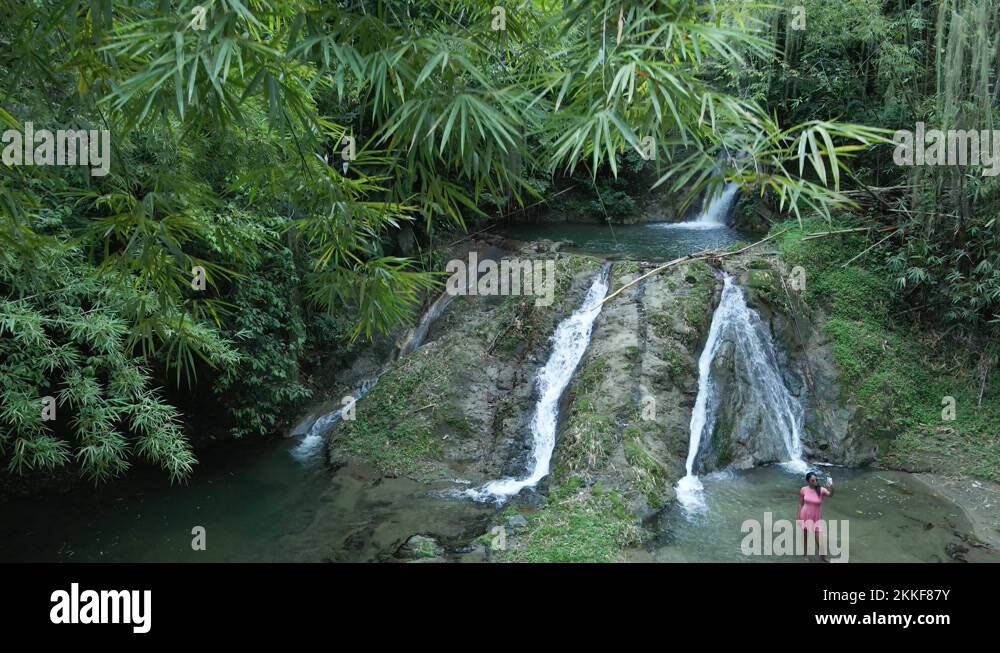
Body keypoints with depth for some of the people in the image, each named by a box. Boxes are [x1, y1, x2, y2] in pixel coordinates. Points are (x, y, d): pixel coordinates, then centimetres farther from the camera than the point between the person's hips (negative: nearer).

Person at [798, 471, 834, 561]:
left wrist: (831, 488, -56)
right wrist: (799, 518, -1)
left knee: (819, 538, -3)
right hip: (805, 516, 1)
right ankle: (804, 551, 42)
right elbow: (800, 504, -3)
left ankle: (822, 556, 18)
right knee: (805, 535, 18)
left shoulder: (821, 490, -16)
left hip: (817, 518, -1)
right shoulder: (803, 490, -12)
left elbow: (830, 494, -35)